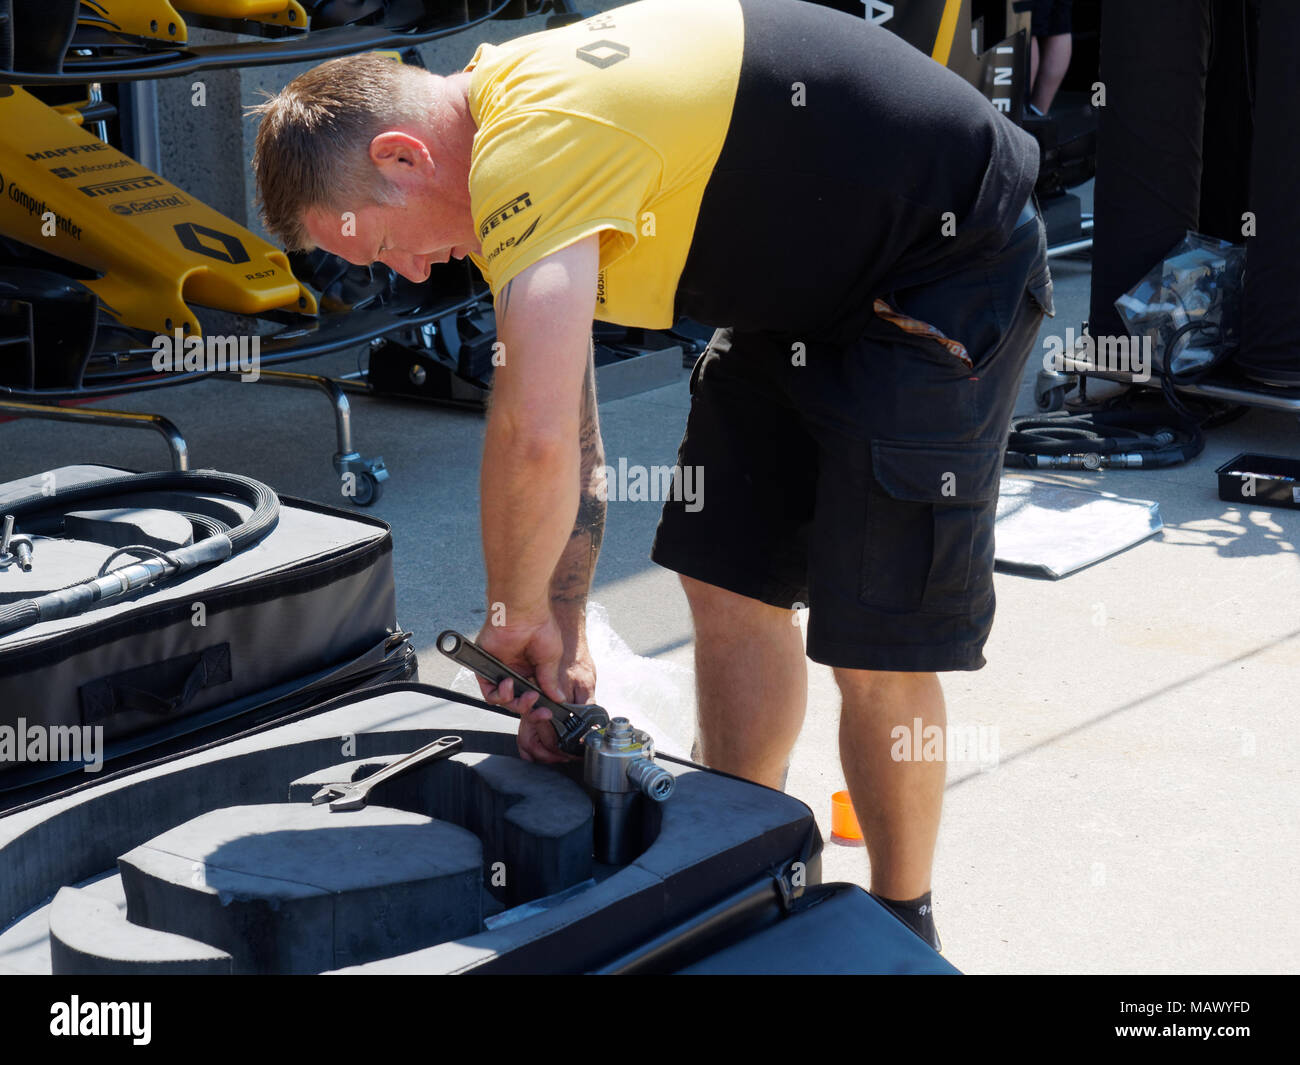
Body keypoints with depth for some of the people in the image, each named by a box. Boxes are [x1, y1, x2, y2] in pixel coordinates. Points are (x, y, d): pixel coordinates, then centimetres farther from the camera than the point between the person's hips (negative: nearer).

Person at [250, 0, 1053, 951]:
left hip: (953, 262, -10)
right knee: (728, 584, 12)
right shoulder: (514, 124, 3)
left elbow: (533, 436, -37)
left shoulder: (529, 150, -29)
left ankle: (903, 932, 15)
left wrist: (516, 615, -18)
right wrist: (563, 632, 3)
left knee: (875, 650, -6)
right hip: (810, 281, 10)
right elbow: (572, 439, 7)